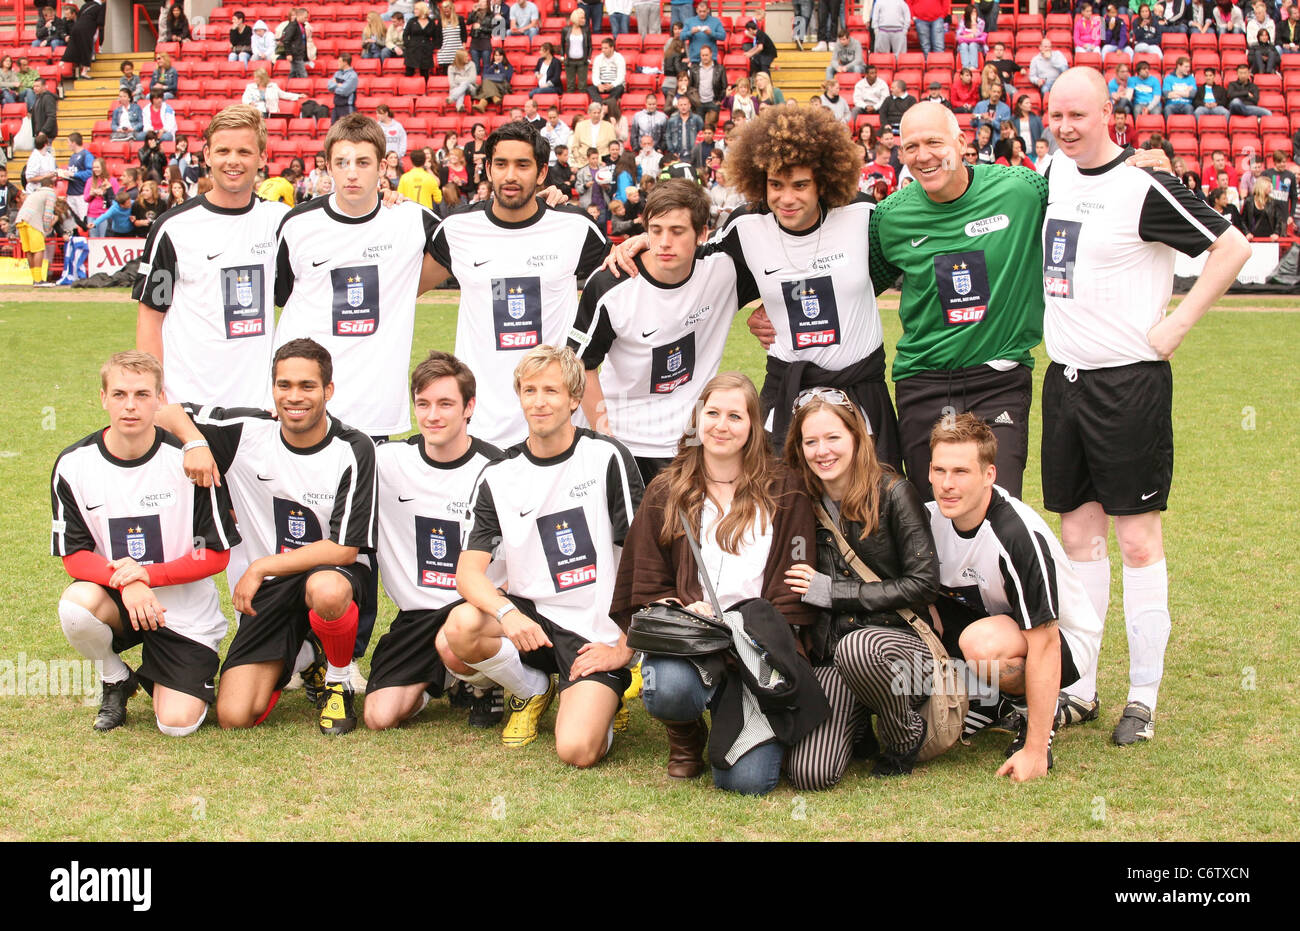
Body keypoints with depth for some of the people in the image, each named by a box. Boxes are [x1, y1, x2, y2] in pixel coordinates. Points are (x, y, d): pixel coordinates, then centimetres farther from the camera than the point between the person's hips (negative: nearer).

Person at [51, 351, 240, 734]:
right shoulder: (73, 465, -7)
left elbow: (217, 554, -8)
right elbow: (74, 555, -6)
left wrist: (148, 574, -22)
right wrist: (127, 583, -25)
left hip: (185, 610, -1)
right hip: (116, 601, 2)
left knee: (177, 723, -15)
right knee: (76, 604, -34)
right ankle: (116, 680, 0)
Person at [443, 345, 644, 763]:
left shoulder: (607, 458, -5)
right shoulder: (498, 477, 4)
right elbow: (469, 570, -4)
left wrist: (625, 647, -9)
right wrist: (508, 613, -26)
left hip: (597, 633, -3)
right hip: (531, 617, 4)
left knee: (577, 751, -24)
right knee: (461, 626, -29)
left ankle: (600, 701, 14)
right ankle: (532, 690, 4)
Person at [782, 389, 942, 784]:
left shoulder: (893, 493, -5)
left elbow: (923, 582, -9)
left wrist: (832, 592, -10)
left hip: (902, 641, -3)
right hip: (831, 656, 3)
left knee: (858, 647, -41)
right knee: (810, 775, -22)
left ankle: (907, 734, -8)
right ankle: (858, 724, 14)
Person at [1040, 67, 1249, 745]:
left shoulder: (1143, 188, -12)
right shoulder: (1054, 176, 9)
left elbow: (1232, 247, -14)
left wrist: (1174, 328, -14)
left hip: (1129, 381, -7)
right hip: (1064, 378, 7)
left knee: (1137, 540, -2)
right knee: (1077, 533, 11)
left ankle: (1144, 698, 6)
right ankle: (1078, 687, 19)